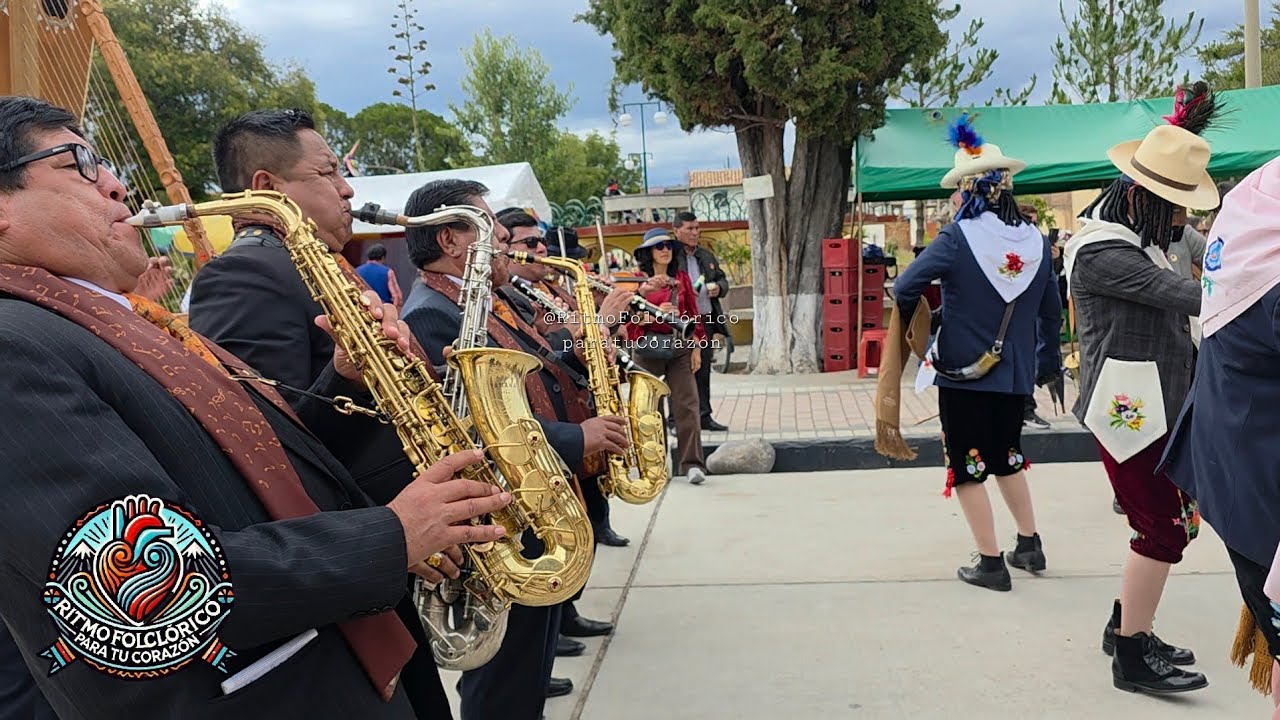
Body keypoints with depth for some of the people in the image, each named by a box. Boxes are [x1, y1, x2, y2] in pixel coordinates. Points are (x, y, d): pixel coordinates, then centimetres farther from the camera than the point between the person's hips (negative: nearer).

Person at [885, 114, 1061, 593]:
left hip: (963, 372, -5)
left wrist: (908, 322, 6)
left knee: (969, 467, 7)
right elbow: (1051, 312, 8)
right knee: (1007, 458, 24)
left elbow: (905, 288, -13)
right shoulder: (1036, 241, 1)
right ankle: (1030, 545, 31)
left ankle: (991, 563, 10)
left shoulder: (957, 239, -14)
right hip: (1015, 374, 5)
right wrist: (1047, 362, 20)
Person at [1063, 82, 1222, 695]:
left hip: (1156, 406, 9)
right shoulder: (1100, 251, -18)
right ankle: (1133, 658, 9)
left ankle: (1125, 627, 29)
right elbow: (1186, 295, -23)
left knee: (1170, 521, 14)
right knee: (1162, 528, -4)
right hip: (1127, 407, -9)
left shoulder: (1141, 240, 15)